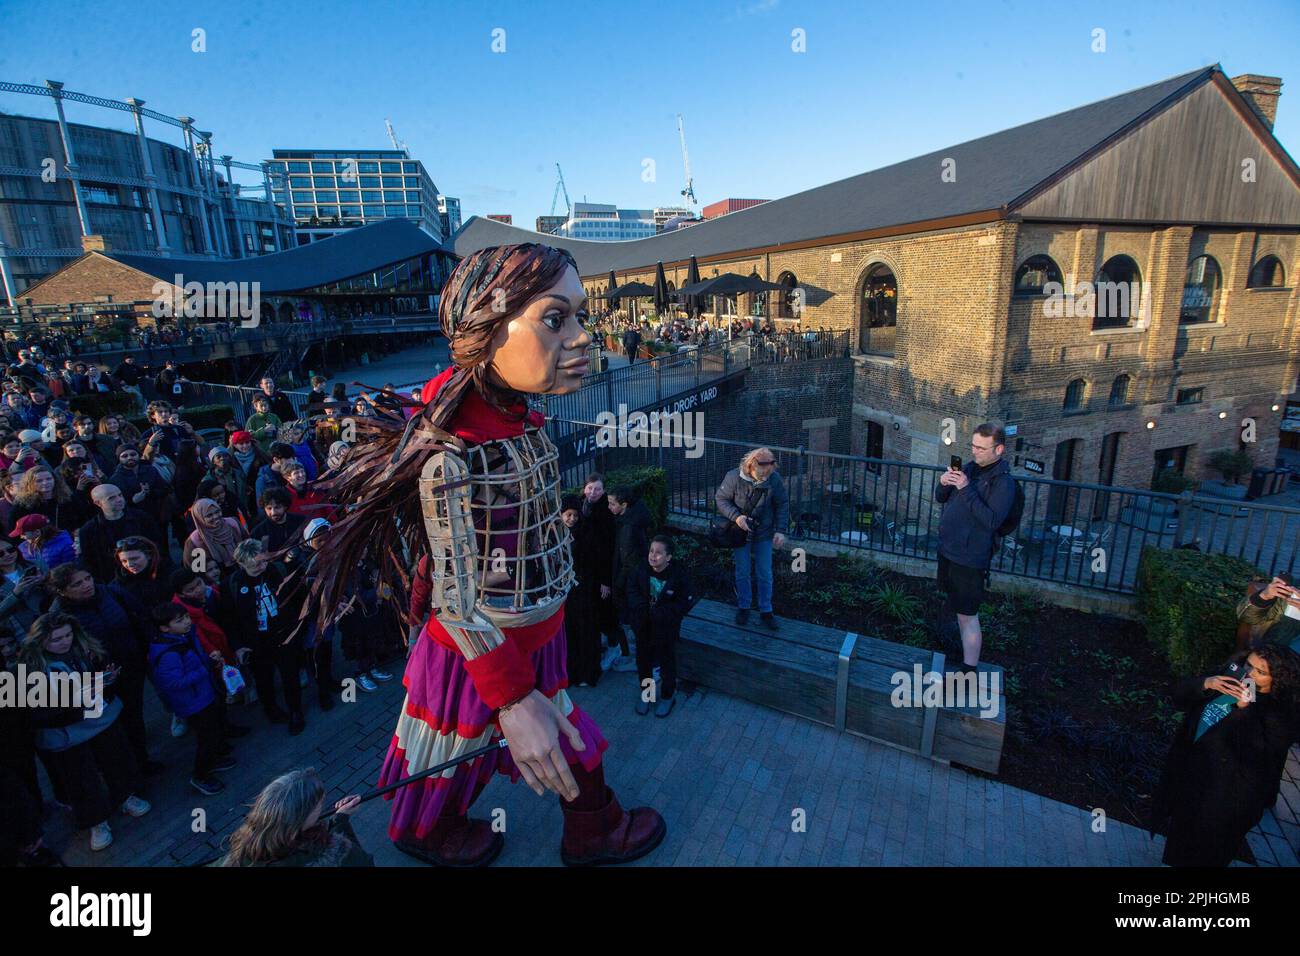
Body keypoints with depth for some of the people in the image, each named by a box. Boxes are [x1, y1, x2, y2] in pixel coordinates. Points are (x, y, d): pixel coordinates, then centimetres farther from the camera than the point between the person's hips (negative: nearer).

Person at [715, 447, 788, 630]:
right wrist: (736, 516, -25)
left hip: (764, 534, 1)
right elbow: (720, 499, -10)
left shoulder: (774, 479, -16)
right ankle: (743, 607, 32)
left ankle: (766, 611, 25)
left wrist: (780, 530, -12)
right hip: (741, 533, -1)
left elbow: (782, 505, -4)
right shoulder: (734, 477, -21)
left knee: (765, 574, 9)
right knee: (742, 573, 13)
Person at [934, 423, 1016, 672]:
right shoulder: (970, 467, 6)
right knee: (959, 608, 22)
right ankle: (963, 653, 40)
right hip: (948, 549, 8)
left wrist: (967, 489, -29)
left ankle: (969, 671, 4)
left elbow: (992, 520, -26)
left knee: (968, 614, -4)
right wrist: (943, 483, -11)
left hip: (970, 557, -8)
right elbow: (941, 499, 11)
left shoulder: (1003, 481, -15)